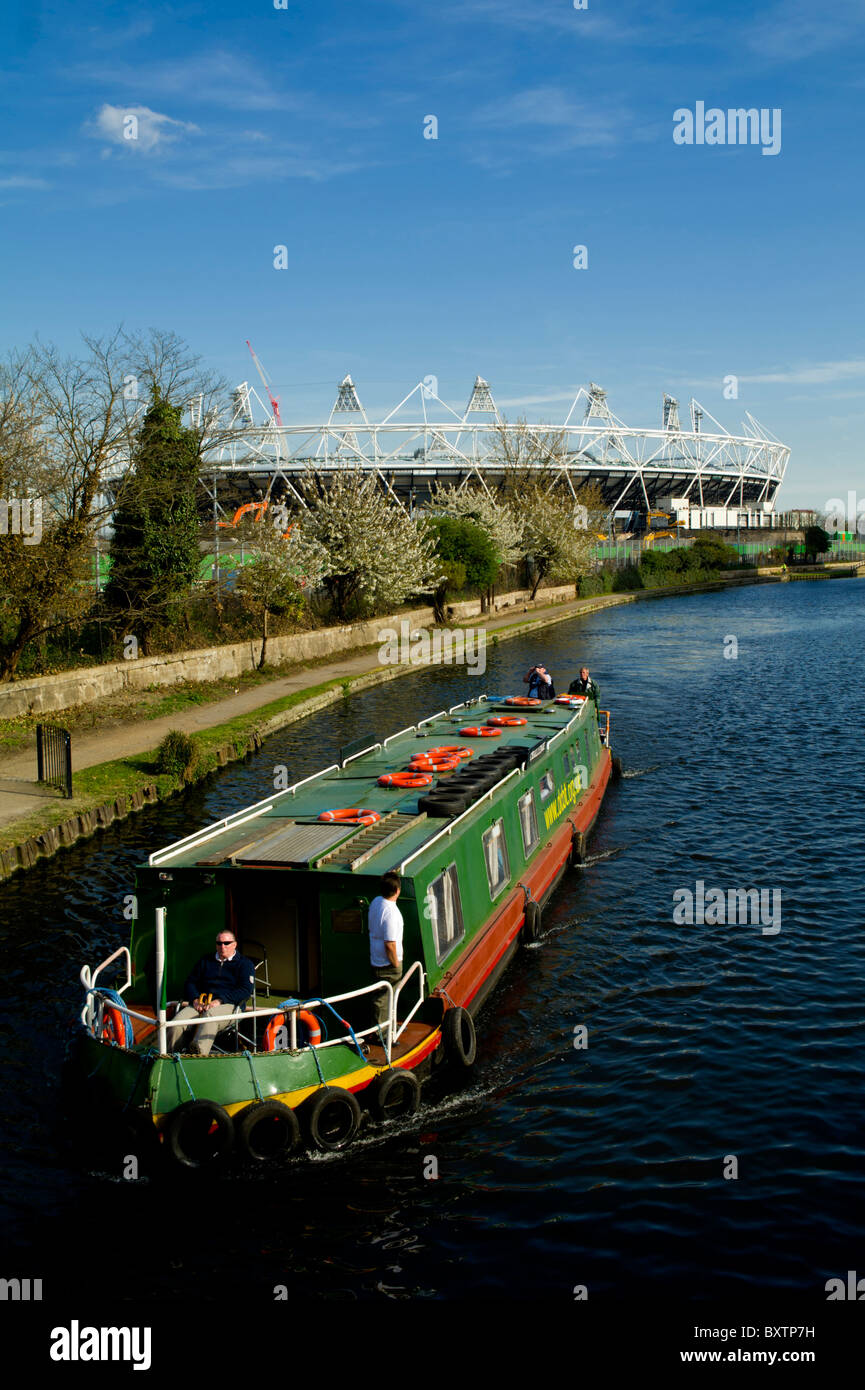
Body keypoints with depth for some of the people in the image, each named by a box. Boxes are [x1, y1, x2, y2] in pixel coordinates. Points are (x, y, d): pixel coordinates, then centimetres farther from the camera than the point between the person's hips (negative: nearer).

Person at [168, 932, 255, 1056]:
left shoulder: (245, 964, 15)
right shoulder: (205, 961, 29)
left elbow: (246, 989, 0)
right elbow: (190, 983, 24)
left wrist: (220, 1000, -11)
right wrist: (195, 999, 1)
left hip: (228, 1005, -4)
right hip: (201, 1004, 4)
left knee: (211, 1015, -41)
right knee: (177, 1022, -28)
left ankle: (199, 1054, -55)